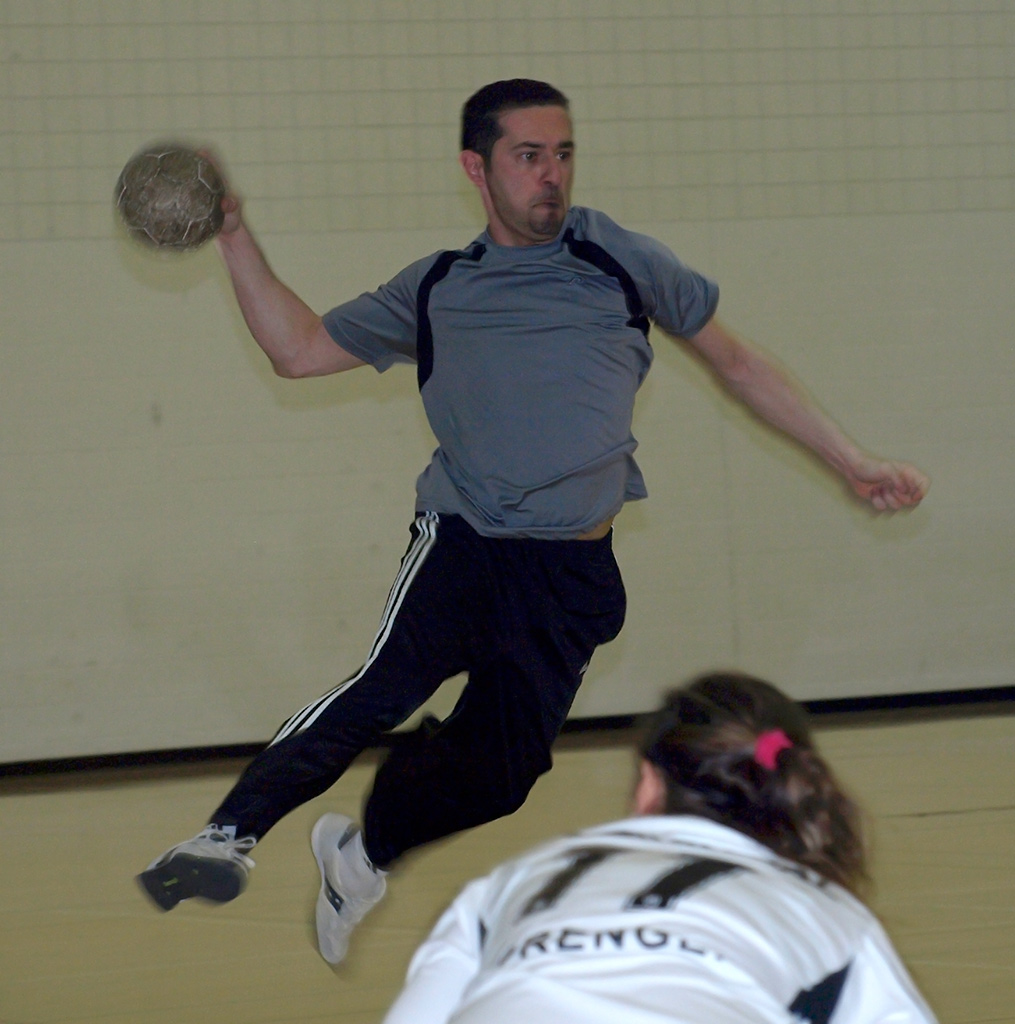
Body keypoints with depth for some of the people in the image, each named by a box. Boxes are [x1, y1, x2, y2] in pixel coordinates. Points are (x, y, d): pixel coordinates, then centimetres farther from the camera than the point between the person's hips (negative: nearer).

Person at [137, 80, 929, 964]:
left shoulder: (618, 260, 11)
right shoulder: (436, 291, 13)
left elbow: (735, 363, 19)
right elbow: (299, 348, 19)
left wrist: (852, 463, 18)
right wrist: (235, 236, 9)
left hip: (572, 576, 1)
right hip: (463, 548, -1)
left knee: (493, 776, -4)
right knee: (388, 684, -28)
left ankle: (362, 853, 24)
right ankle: (229, 837, -35)